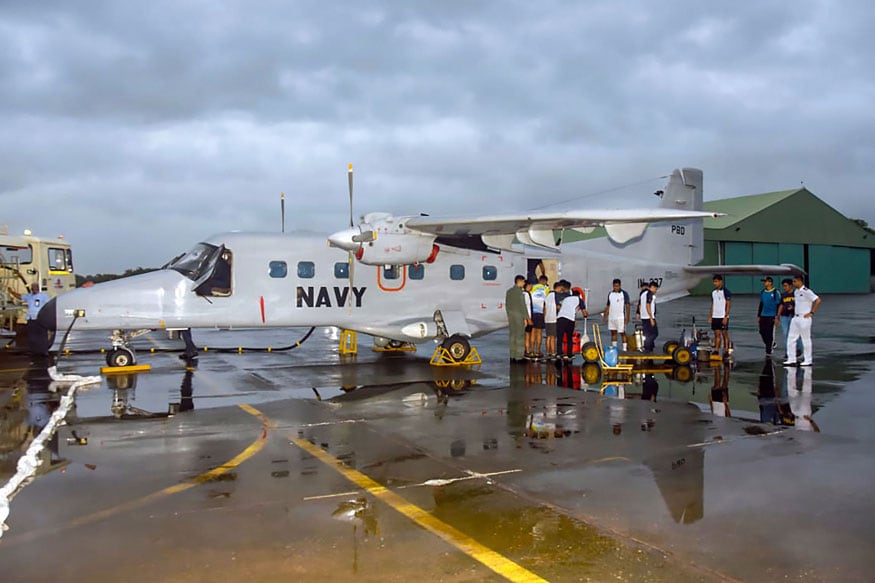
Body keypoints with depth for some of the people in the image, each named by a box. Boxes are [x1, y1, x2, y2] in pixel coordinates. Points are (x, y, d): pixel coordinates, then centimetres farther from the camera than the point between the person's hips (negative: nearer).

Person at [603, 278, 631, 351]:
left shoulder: (624, 293, -3)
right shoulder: (610, 294, 12)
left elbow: (627, 306, -7)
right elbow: (608, 306, 17)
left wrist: (627, 317, -14)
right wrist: (605, 316, 13)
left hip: (620, 317, -5)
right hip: (611, 317, 5)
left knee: (622, 333, -3)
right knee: (613, 332, 8)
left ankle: (625, 348, 0)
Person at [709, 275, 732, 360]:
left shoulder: (726, 292, -7)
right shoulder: (713, 292, 12)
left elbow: (728, 305, -10)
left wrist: (725, 317, -16)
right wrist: (710, 316, 11)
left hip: (723, 317, -6)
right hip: (715, 317, 6)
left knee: (724, 334, -1)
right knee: (717, 334, 5)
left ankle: (726, 352, 3)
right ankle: (716, 351, 6)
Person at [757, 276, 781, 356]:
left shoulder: (775, 293, -7)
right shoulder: (762, 292, 11)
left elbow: (778, 306, -7)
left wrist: (777, 317, -12)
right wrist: (758, 316, 16)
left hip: (771, 316, -6)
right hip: (763, 316, 6)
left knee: (770, 334, -3)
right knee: (762, 332, 4)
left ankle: (768, 352, 5)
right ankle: (772, 344, 27)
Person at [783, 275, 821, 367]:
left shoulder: (806, 291, -15)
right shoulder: (796, 292, 13)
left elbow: (818, 300, -21)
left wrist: (811, 313, -17)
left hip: (804, 318, -9)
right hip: (795, 317, 9)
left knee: (806, 340, 0)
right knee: (791, 338, 6)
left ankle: (808, 360, 9)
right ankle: (791, 360, 10)